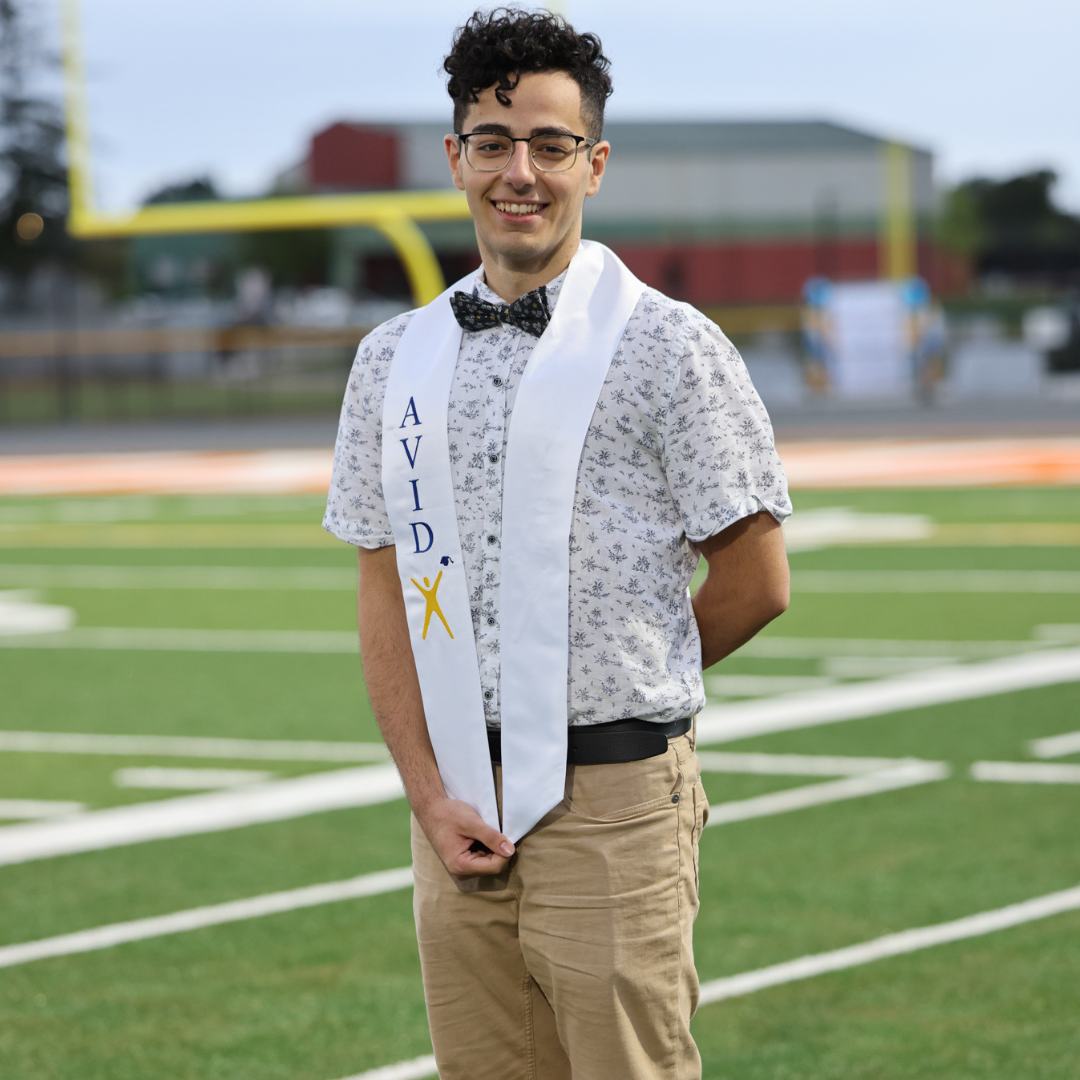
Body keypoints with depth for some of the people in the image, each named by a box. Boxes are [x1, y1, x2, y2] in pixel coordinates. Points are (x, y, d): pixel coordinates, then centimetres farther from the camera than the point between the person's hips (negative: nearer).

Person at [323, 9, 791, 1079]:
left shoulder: (669, 349, -3)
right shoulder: (394, 360, 12)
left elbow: (756, 582, -1)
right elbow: (384, 591, 11)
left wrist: (617, 697, 9)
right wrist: (430, 791, 0)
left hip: (613, 804, -5)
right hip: (457, 806, 5)